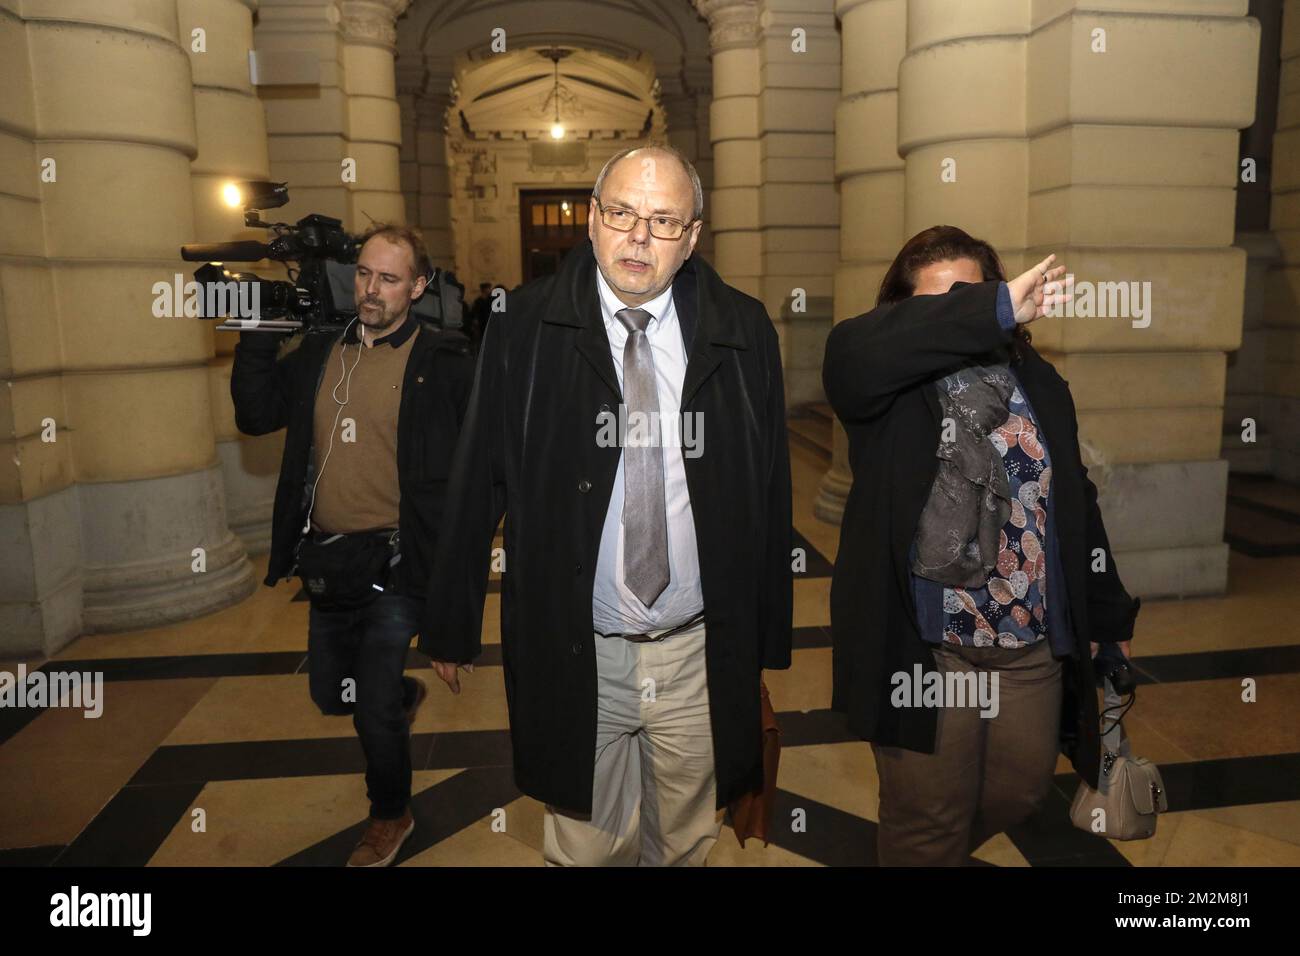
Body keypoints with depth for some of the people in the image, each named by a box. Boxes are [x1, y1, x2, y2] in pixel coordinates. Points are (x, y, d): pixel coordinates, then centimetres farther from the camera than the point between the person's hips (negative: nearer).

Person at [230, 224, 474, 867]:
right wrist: (257, 336, -5)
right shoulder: (320, 351, 7)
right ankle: (403, 696, 54)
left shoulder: (441, 362, -10)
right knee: (331, 692, 20)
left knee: (374, 712, 5)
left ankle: (391, 817, 33)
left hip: (396, 563, -5)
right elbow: (255, 415, 4)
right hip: (328, 557, 6)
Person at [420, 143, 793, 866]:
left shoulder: (743, 331, -1)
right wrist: (452, 628, 3)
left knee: (687, 845, 21)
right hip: (576, 656, -1)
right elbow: (476, 483, -1)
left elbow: (772, 497, 3)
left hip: (701, 654, 2)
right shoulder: (525, 327, -5)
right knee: (587, 848, 15)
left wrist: (770, 642, 6)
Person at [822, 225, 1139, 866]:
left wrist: (1108, 616, 16)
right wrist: (998, 309, -34)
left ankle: (943, 846, 47)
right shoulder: (892, 386, -6)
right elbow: (850, 351, -32)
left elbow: (1075, 503, 14)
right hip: (922, 645, -5)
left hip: (1034, 641, 5)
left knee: (1022, 789, 20)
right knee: (929, 816, 7)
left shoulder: (1037, 382, 8)